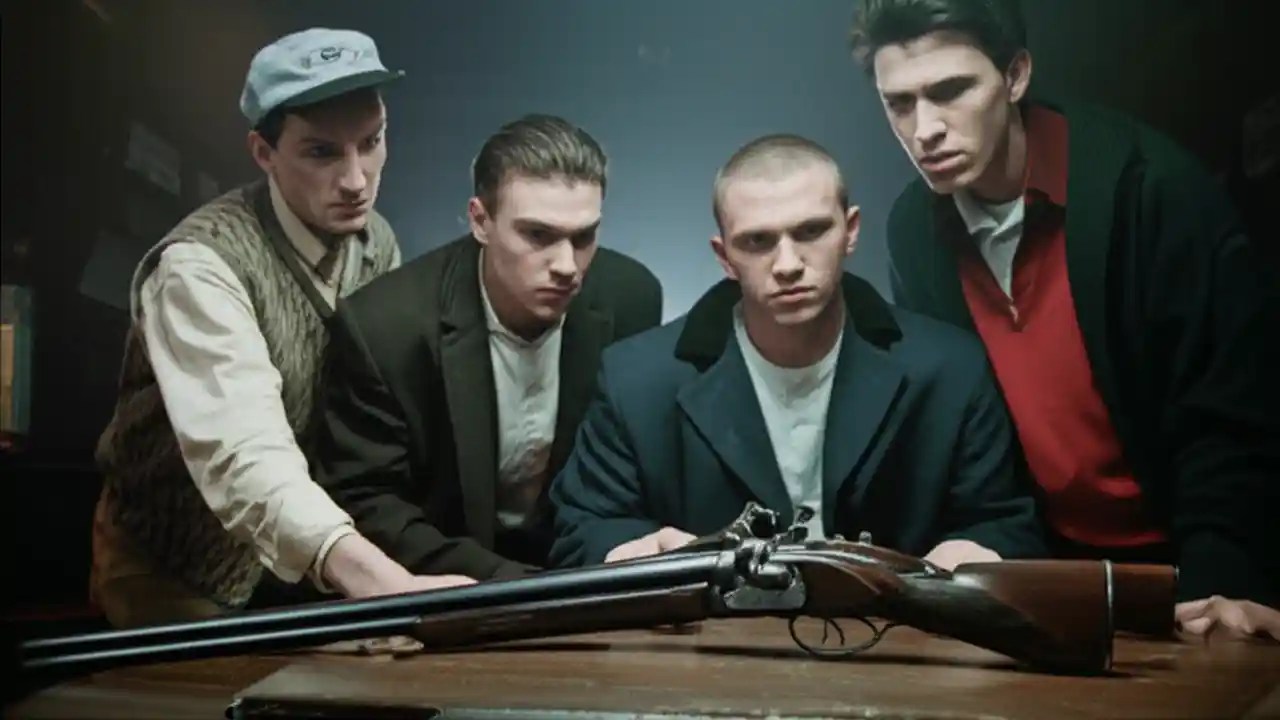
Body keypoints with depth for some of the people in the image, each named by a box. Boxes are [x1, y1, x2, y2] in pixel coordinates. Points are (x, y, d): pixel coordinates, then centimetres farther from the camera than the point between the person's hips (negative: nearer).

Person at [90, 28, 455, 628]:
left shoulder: (377, 244, -5)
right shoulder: (201, 263, -28)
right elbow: (242, 455, -42)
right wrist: (380, 581, -57)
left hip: (304, 566, 6)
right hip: (178, 567, -5)